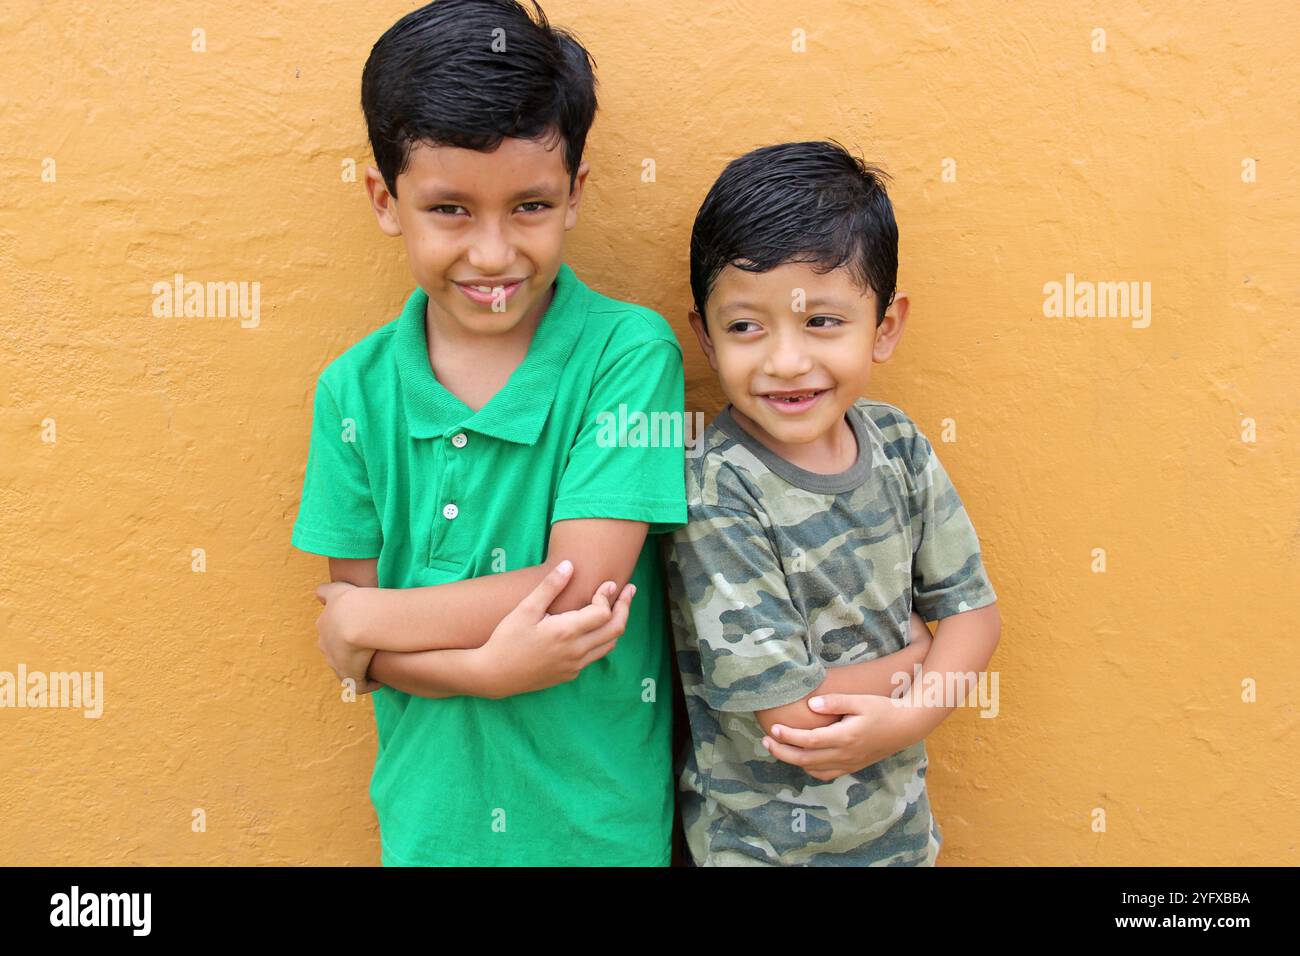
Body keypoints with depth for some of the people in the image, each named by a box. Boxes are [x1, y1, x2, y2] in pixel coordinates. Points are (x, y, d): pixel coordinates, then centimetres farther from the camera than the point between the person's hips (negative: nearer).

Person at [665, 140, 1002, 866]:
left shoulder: (896, 443, -7)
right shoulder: (715, 490, -24)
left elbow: (974, 608, -3)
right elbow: (788, 709, -25)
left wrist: (907, 715, -20)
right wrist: (918, 654, -12)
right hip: (761, 841, -5)